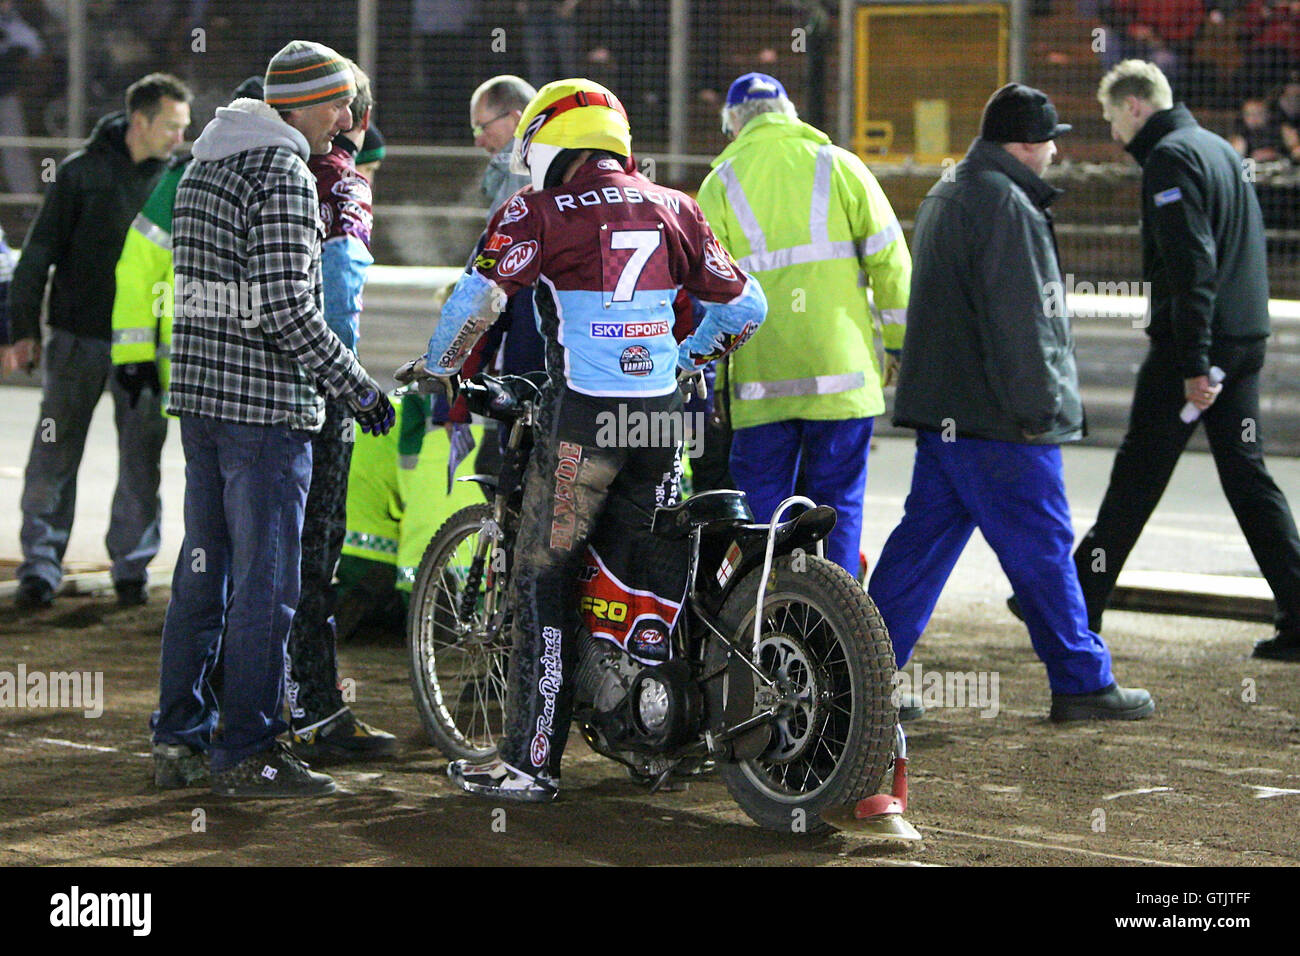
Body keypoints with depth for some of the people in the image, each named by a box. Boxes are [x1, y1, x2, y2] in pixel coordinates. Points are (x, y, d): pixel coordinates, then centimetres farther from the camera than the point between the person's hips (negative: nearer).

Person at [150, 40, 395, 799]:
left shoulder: (203, 168, 14)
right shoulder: (285, 176, -15)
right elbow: (287, 306, -21)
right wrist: (358, 387, -13)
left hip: (199, 393, 9)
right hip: (266, 403, -9)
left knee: (203, 571, 14)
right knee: (265, 581, -3)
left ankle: (180, 741, 19)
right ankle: (248, 752, 0)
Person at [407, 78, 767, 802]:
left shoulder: (538, 212, -2)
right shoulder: (676, 209, 12)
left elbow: (478, 299, -10)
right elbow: (745, 304, 15)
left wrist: (440, 368, 8)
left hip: (583, 416, -5)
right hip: (665, 411, 5)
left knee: (544, 584, -1)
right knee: (653, 574, 15)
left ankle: (531, 760, -4)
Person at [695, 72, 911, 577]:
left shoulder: (721, 183, 5)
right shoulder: (839, 167, 6)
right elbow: (890, 264, 4)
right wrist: (901, 347, 12)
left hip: (760, 383, 0)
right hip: (841, 373, 1)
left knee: (762, 512, 6)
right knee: (837, 505, 6)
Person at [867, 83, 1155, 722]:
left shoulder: (944, 196, 18)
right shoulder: (1005, 206, -15)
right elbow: (1018, 322, -20)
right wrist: (1037, 407, -16)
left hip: (941, 415, 10)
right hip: (1001, 426, -10)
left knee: (923, 541, 11)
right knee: (1042, 550, -2)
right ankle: (1081, 682, 4)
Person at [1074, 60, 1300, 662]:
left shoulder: (1169, 159, -12)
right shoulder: (1221, 150, 17)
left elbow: (1191, 267, -21)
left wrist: (1194, 365, -22)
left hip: (1191, 346, -8)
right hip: (1246, 342, 8)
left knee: (1136, 477, 0)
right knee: (1248, 478, 8)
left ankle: (1077, 606, 9)